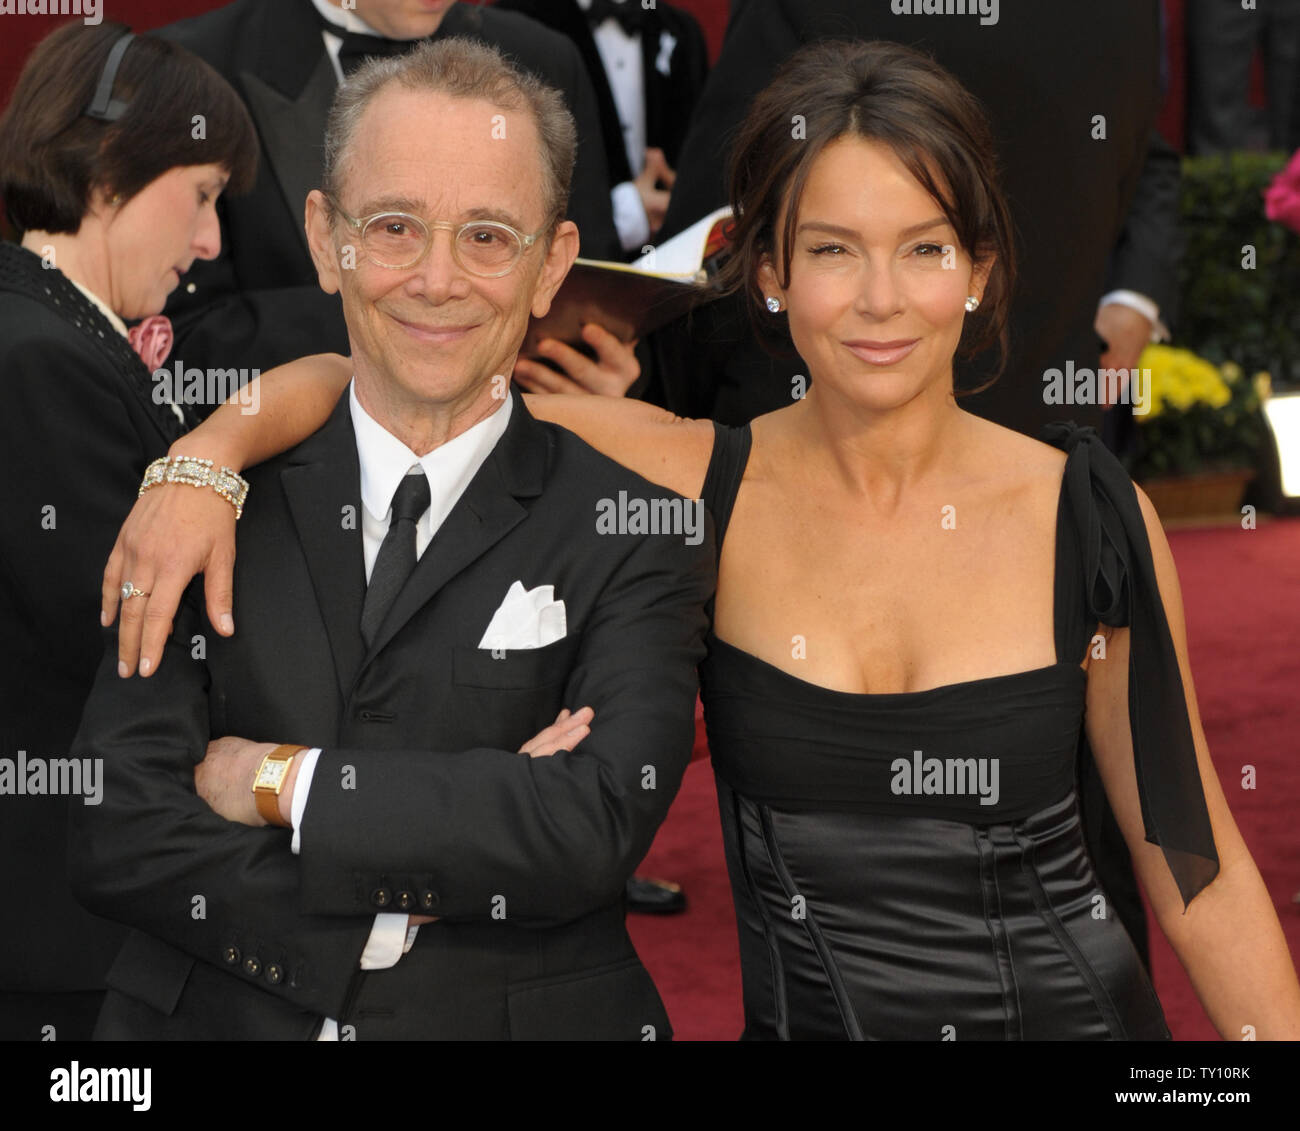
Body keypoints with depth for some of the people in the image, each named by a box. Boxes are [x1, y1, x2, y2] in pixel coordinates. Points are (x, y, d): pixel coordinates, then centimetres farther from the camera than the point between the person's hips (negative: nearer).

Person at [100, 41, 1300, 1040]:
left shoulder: (1091, 517, -8)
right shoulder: (703, 488, -8)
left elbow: (1195, 861, 0)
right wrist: (208, 456, -21)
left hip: (1075, 1009, 0)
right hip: (804, 1017, 0)